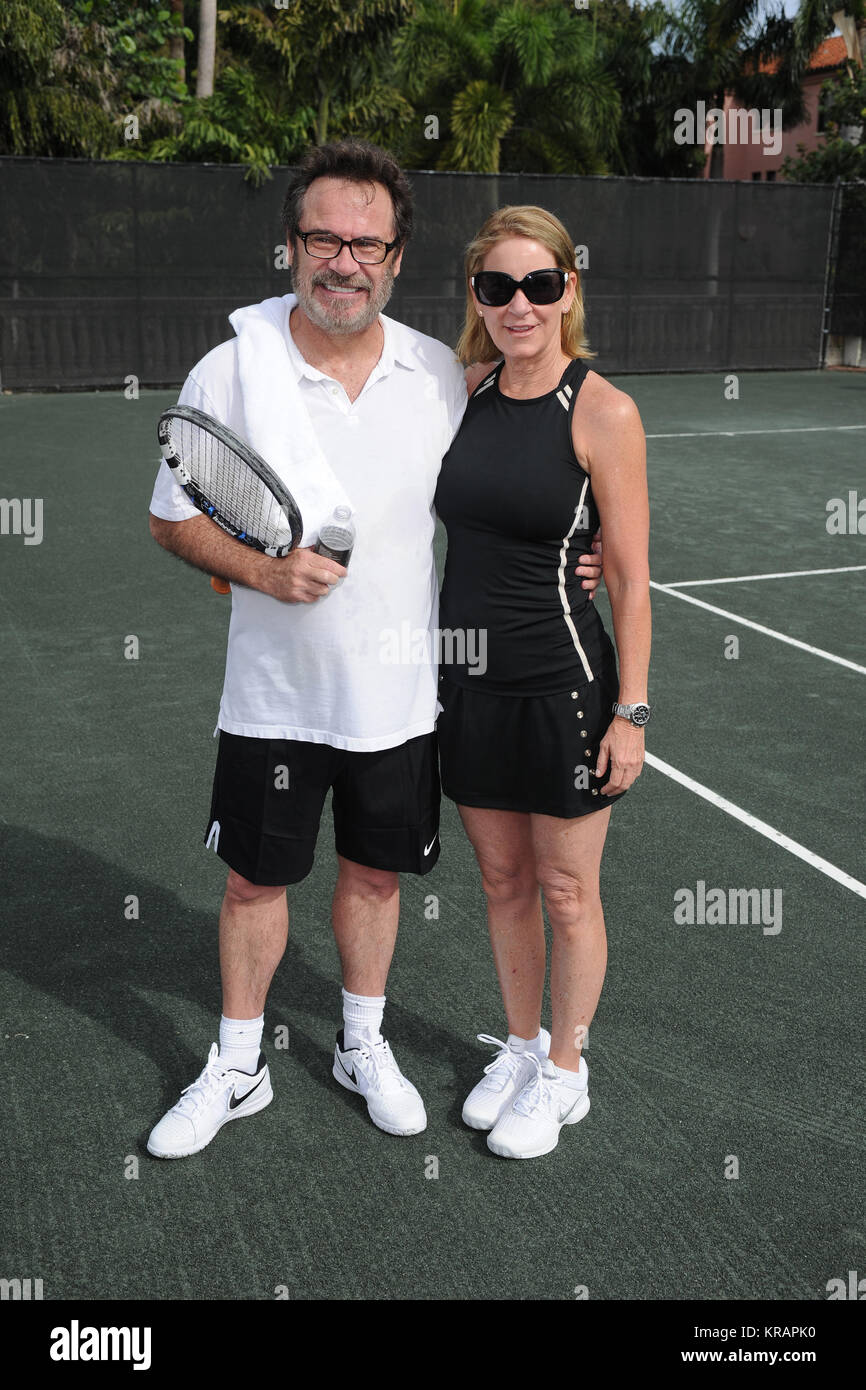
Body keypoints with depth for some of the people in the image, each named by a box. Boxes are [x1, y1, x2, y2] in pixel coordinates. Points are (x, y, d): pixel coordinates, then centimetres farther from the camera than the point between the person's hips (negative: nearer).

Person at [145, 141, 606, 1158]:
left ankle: (363, 1047, 39)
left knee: (374, 873, 16)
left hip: (400, 691, 2)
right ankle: (237, 1067, 33)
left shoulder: (441, 375, -3)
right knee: (255, 881, 11)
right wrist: (262, 572, -19)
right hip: (273, 693, -2)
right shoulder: (229, 373, -10)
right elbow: (174, 517, -3)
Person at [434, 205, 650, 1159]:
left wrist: (630, 712, -11)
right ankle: (520, 1046, 38)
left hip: (562, 688, -5)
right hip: (468, 681, 5)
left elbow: (630, 582, -10)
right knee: (502, 881, 18)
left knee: (566, 893, 10)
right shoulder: (464, 396, 3)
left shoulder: (604, 414, -12)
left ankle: (563, 1072, 30)